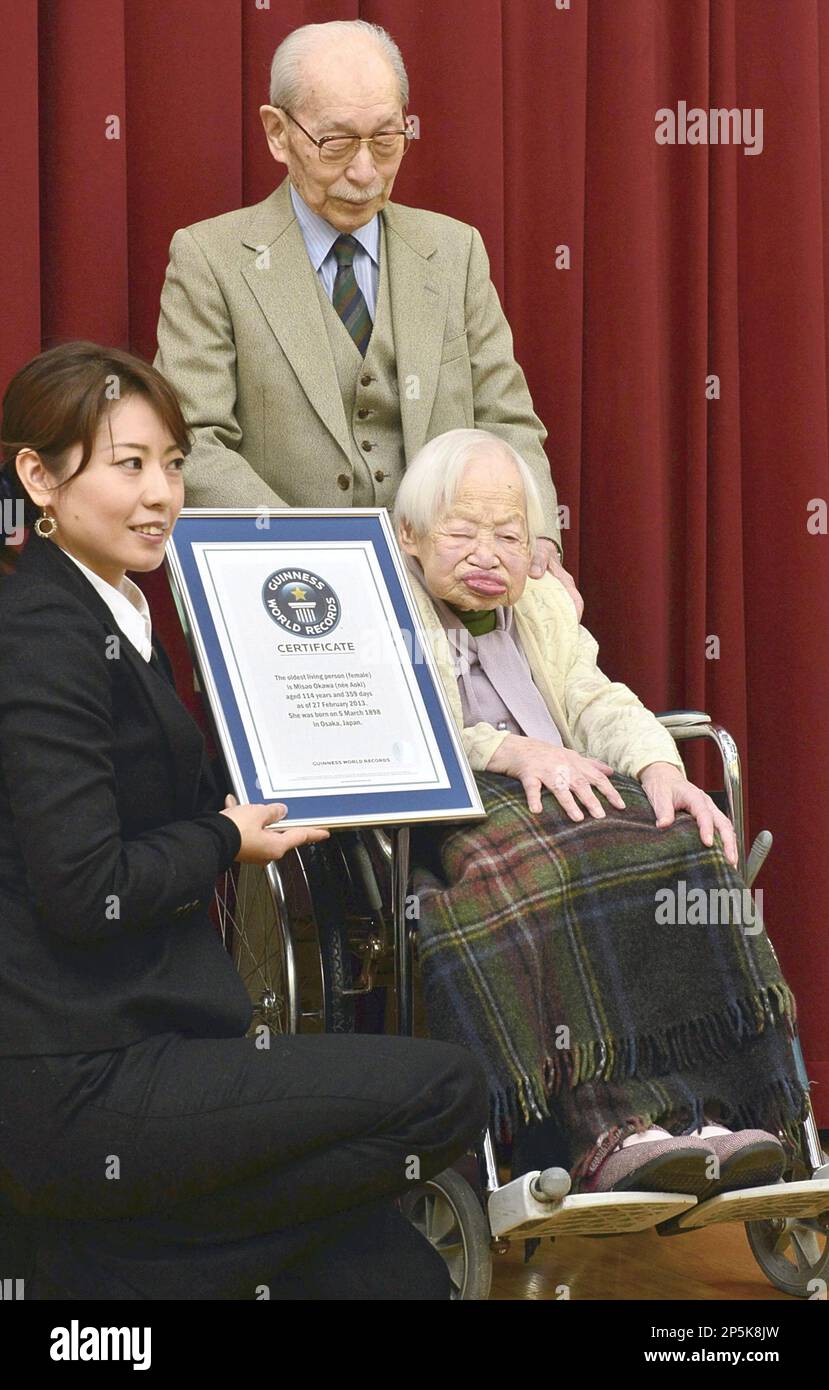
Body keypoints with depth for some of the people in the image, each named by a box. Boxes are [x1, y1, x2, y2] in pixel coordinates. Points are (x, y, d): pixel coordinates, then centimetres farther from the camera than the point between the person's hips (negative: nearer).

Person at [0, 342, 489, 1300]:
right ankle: (121, 1268, -6)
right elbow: (81, 889, -20)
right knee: (446, 1091, -12)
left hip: (116, 1058, 9)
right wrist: (227, 842, -6)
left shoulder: (110, 617, 16)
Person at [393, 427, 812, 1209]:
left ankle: (701, 1112, -41)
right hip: (443, 815, -5)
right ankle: (614, 1127, -50)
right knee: (538, 867, -38)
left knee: (679, 849, -27)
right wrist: (514, 751, -22)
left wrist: (659, 767, -11)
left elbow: (600, 704, 13)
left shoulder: (546, 607, 28)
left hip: (571, 797, 5)